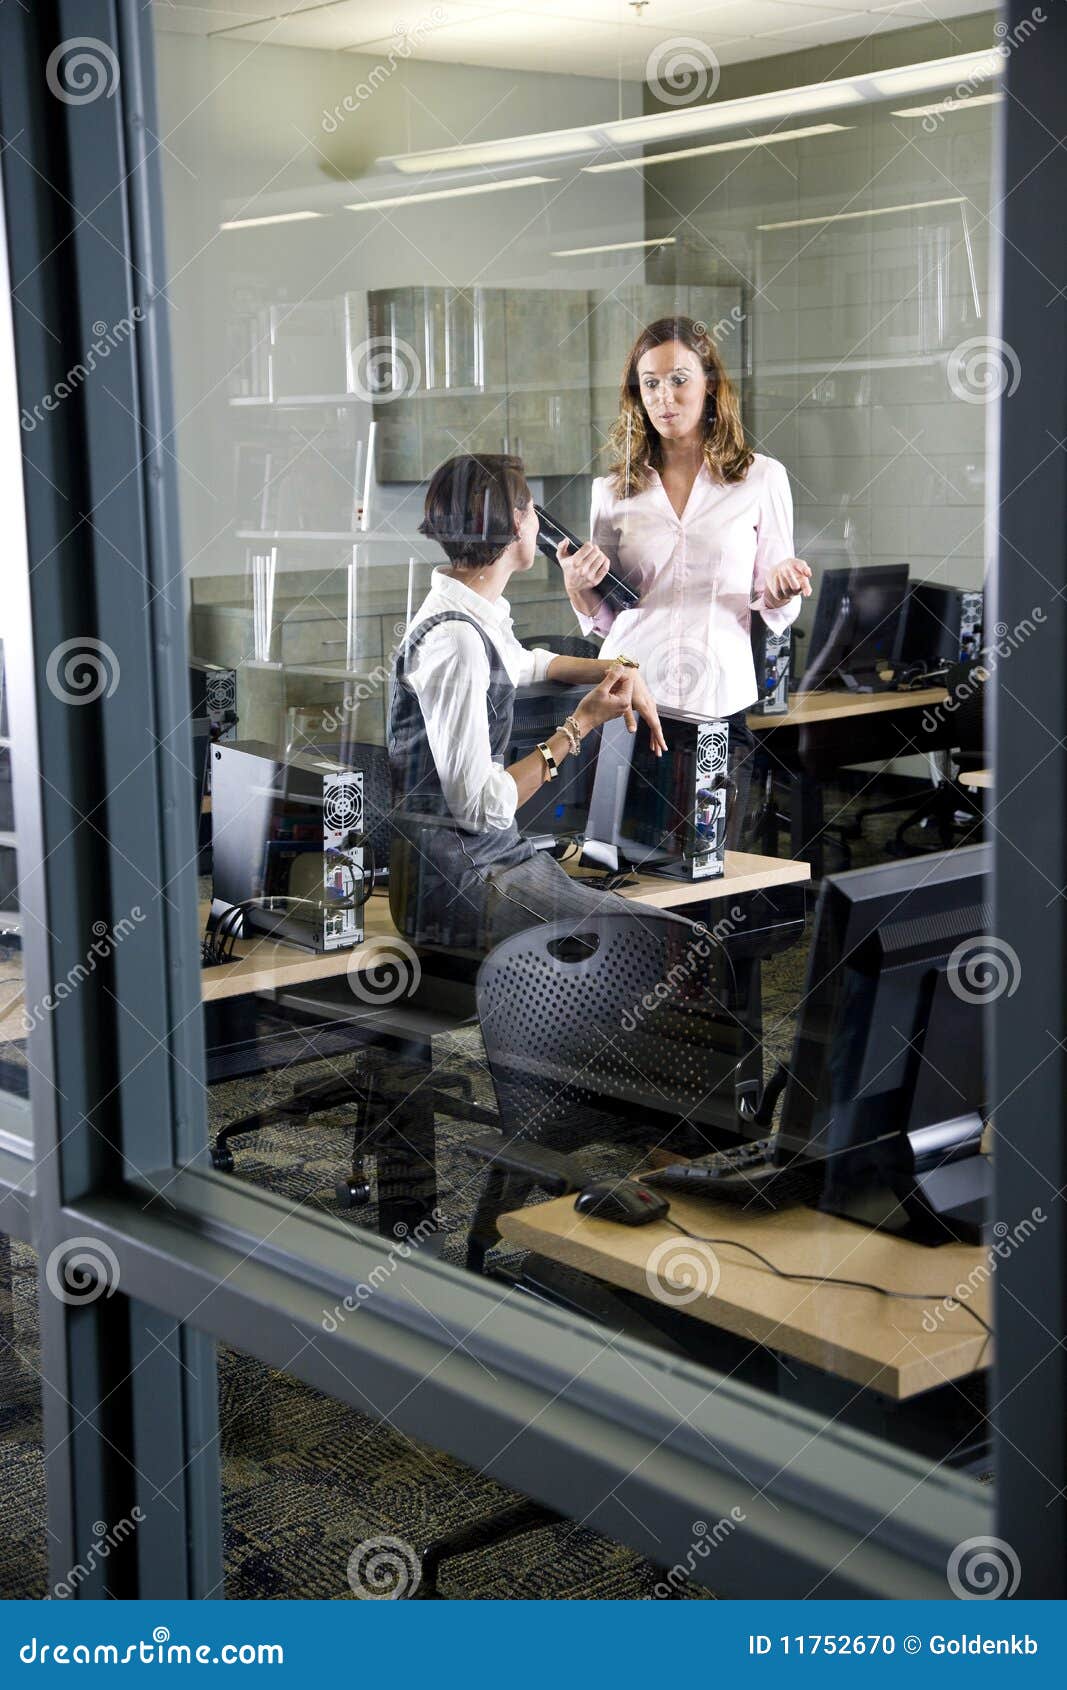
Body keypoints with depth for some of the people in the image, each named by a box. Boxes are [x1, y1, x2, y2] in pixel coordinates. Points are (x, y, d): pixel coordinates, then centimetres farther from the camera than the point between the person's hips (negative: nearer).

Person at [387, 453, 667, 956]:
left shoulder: (481, 616, 9)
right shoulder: (454, 638, -21)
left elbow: (527, 664, 34)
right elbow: (480, 806, -23)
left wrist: (620, 669, 18)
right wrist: (579, 725, -14)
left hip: (496, 852, 10)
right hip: (454, 884, -10)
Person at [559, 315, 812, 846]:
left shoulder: (762, 478, 5)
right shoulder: (612, 490, 10)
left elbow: (777, 613, 7)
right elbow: (603, 620, 13)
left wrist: (781, 590, -14)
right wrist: (577, 586, -7)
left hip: (719, 701, -1)